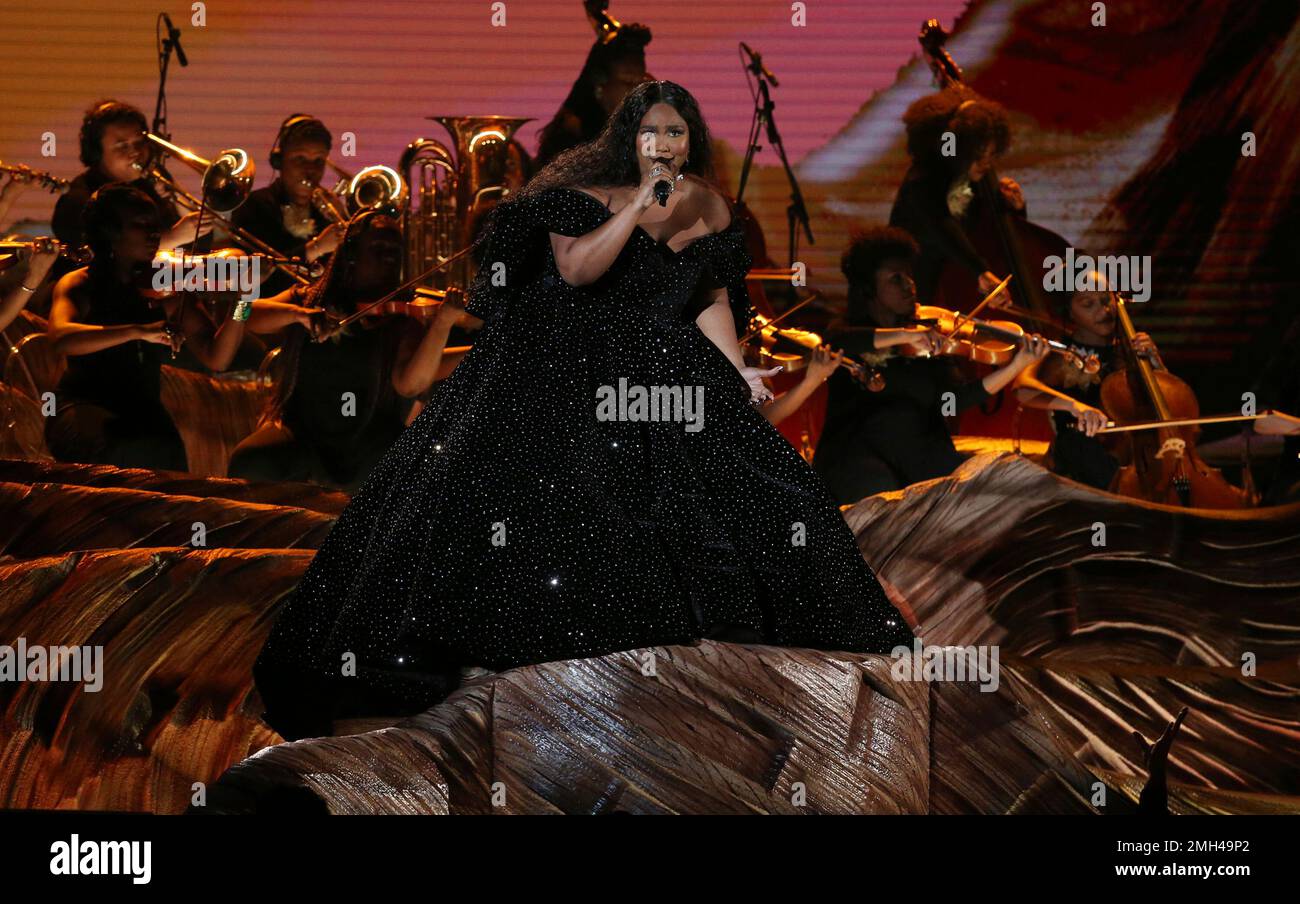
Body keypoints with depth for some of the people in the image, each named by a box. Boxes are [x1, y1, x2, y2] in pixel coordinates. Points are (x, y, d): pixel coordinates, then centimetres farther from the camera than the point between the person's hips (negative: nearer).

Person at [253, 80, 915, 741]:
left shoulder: (711, 211, 6)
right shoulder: (589, 195, -8)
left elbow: (711, 301, 12)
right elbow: (576, 269, -23)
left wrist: (738, 371, 0)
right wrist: (641, 207, -25)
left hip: (659, 372, 5)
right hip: (560, 369, -4)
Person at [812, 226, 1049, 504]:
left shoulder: (927, 339, 12)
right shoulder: (846, 331, 3)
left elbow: (956, 399, -4)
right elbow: (839, 343, -24)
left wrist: (1016, 365, -16)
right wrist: (903, 335, -34)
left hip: (915, 458, 3)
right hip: (853, 456, -3)